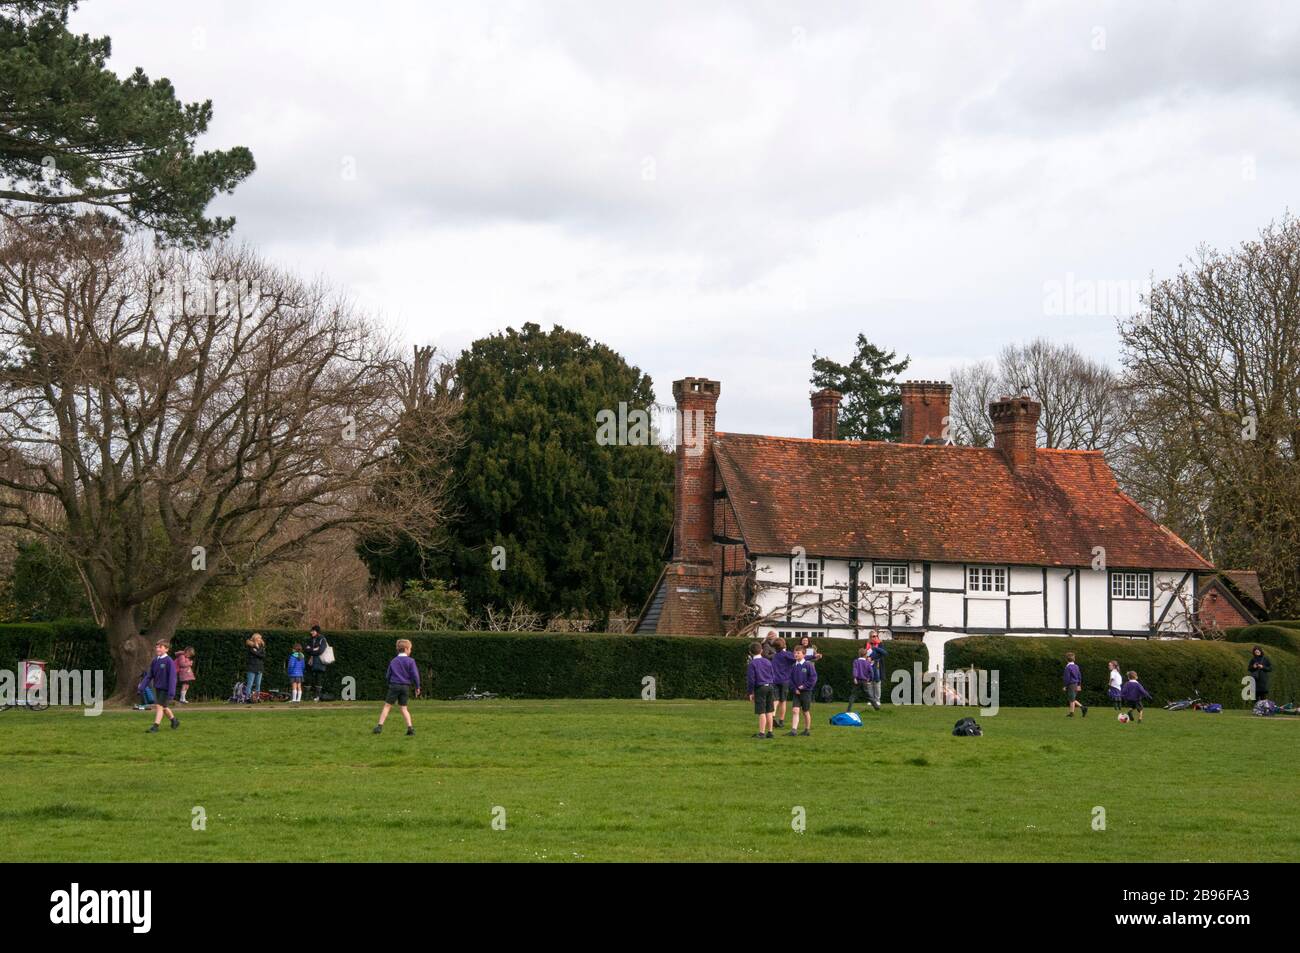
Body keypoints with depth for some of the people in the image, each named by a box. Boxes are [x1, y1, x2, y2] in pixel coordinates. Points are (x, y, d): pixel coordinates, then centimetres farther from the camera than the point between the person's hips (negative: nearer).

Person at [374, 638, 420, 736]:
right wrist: (417, 687, 4)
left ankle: (380, 725, -8)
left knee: (387, 706, 2)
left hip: (394, 685, 0)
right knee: (404, 708, 8)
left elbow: (388, 675, 12)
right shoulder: (410, 661, -1)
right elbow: (415, 675, -6)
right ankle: (410, 727, -3)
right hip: (406, 687, 0)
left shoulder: (393, 661, 7)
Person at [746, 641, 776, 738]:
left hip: (760, 688, -6)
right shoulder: (768, 661, 10)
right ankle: (770, 732, 14)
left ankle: (762, 733, -4)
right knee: (769, 711, 10)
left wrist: (750, 692, -2)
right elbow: (773, 676, 14)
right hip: (770, 687, 6)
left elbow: (751, 679, -9)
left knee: (761, 712, -5)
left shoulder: (752, 664, -7)